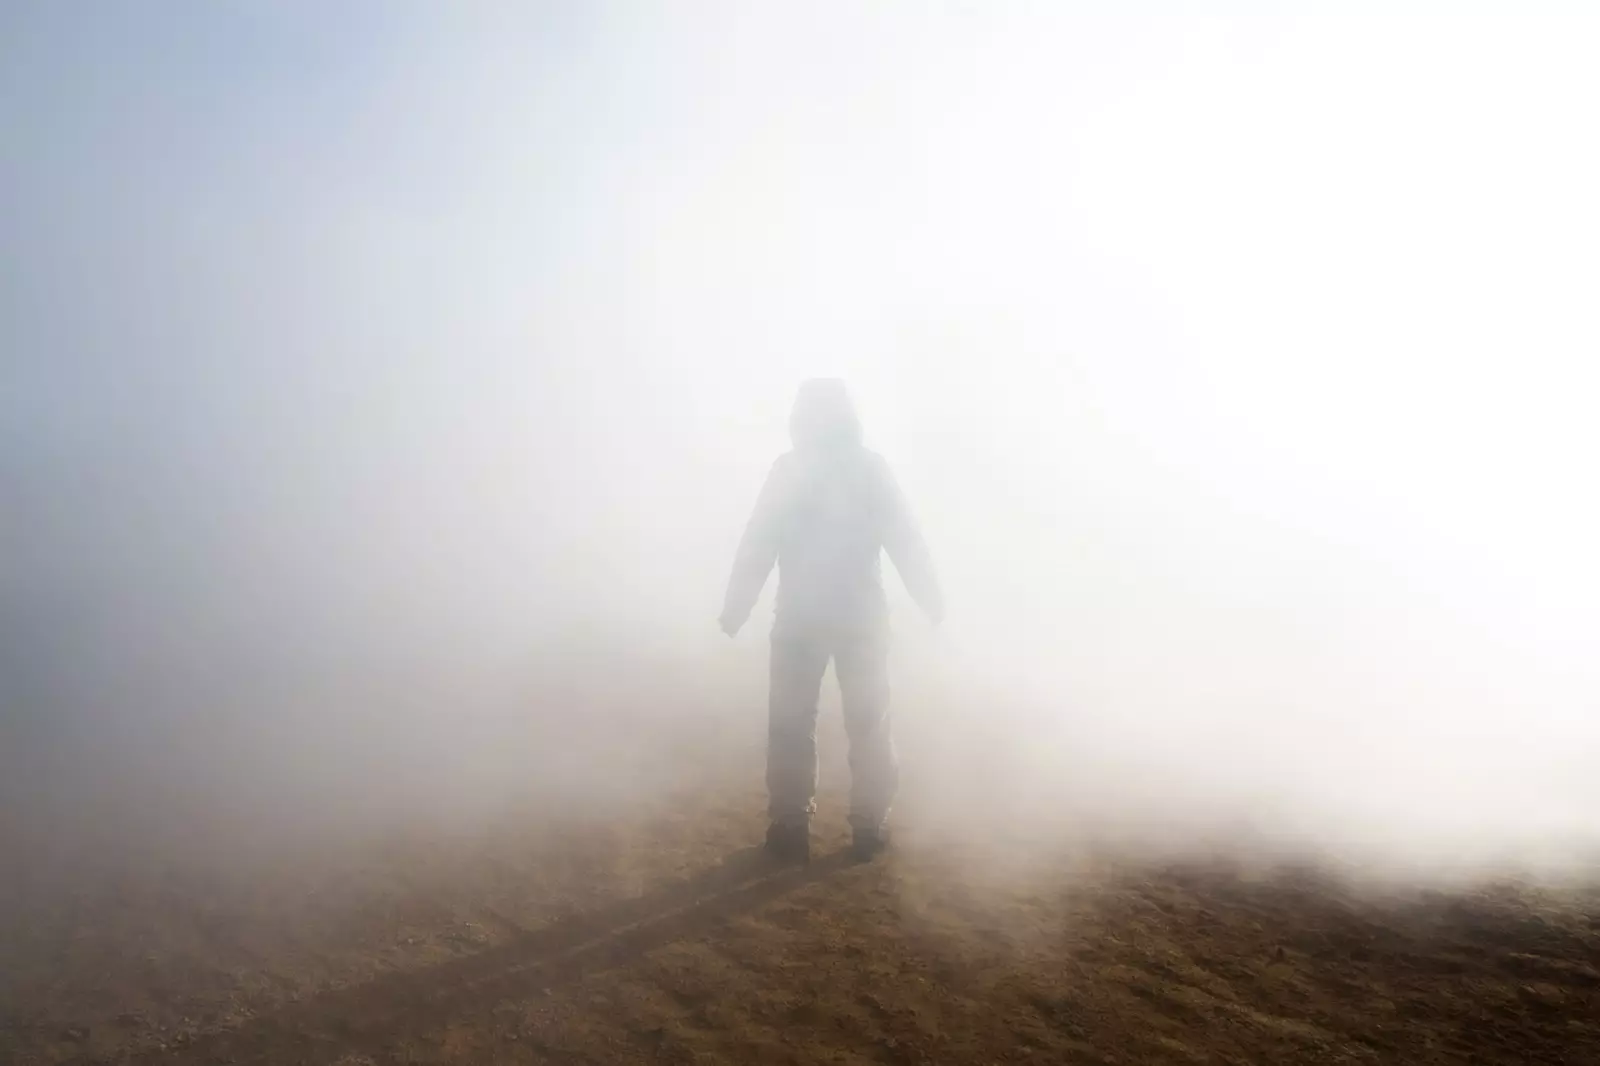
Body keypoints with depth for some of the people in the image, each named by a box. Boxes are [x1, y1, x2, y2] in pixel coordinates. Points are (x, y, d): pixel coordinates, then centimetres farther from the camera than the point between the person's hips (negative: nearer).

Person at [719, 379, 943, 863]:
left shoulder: (787, 469, -4)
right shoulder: (871, 467, 0)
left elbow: (756, 547, -7)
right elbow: (906, 542, 1)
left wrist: (735, 608, 0)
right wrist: (932, 601, 10)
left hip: (799, 617, -1)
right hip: (862, 615, 1)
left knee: (791, 725, 8)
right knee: (868, 723, 12)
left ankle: (791, 829, 9)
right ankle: (869, 828, 13)